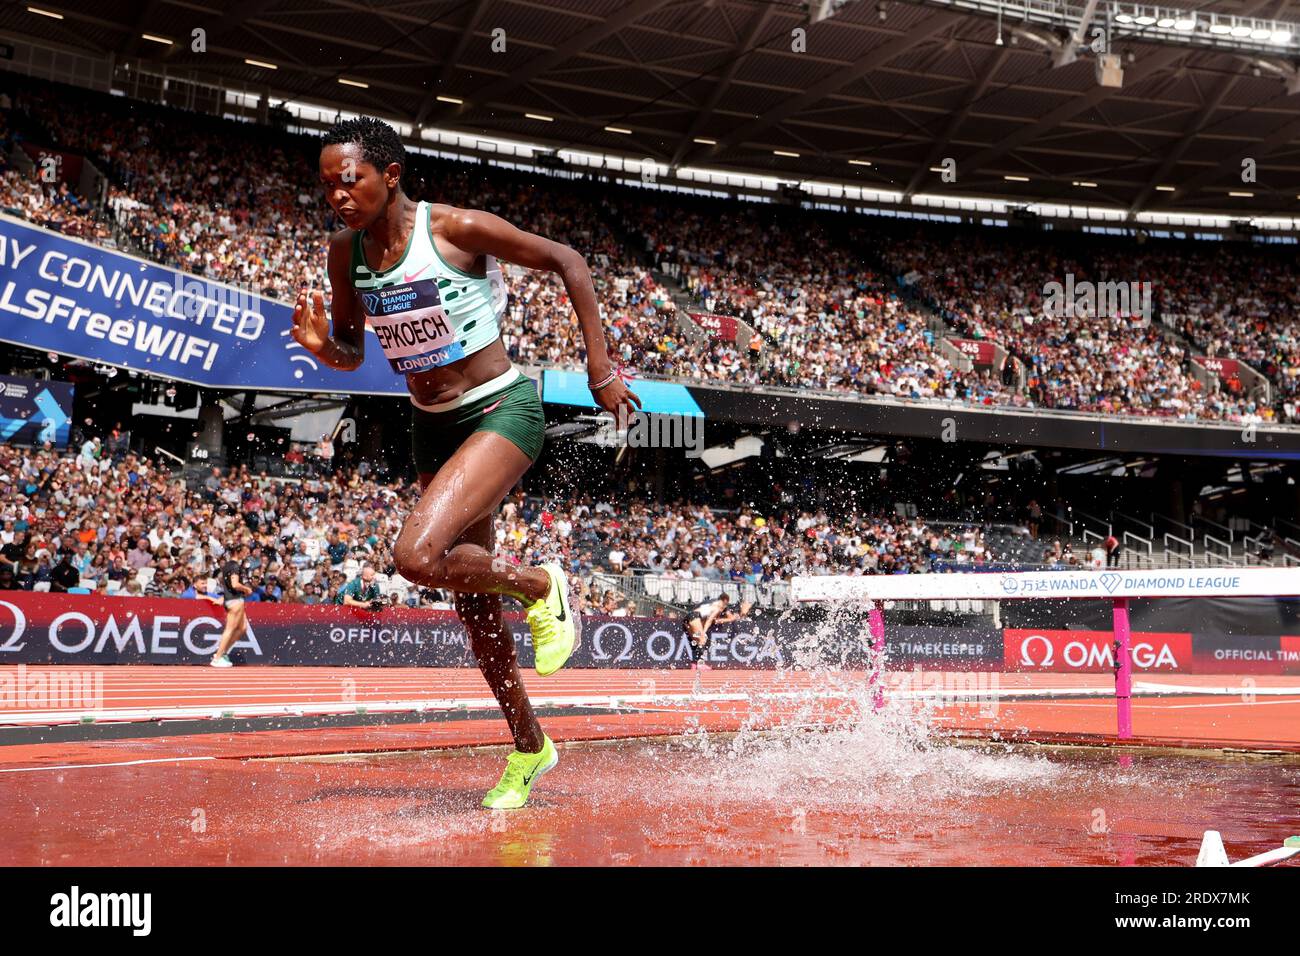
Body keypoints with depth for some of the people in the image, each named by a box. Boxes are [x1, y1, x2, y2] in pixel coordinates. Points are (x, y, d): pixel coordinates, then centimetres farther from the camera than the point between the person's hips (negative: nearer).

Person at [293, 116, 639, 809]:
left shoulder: (457, 228, -17)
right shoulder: (346, 252, -1)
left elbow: (566, 261, -8)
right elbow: (351, 354, 11)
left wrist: (600, 368, -10)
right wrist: (322, 345, -14)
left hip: (501, 411, -7)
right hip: (431, 427, 7)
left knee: (417, 556, -28)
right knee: (472, 603, 12)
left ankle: (540, 586, 1)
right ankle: (528, 748, 30)